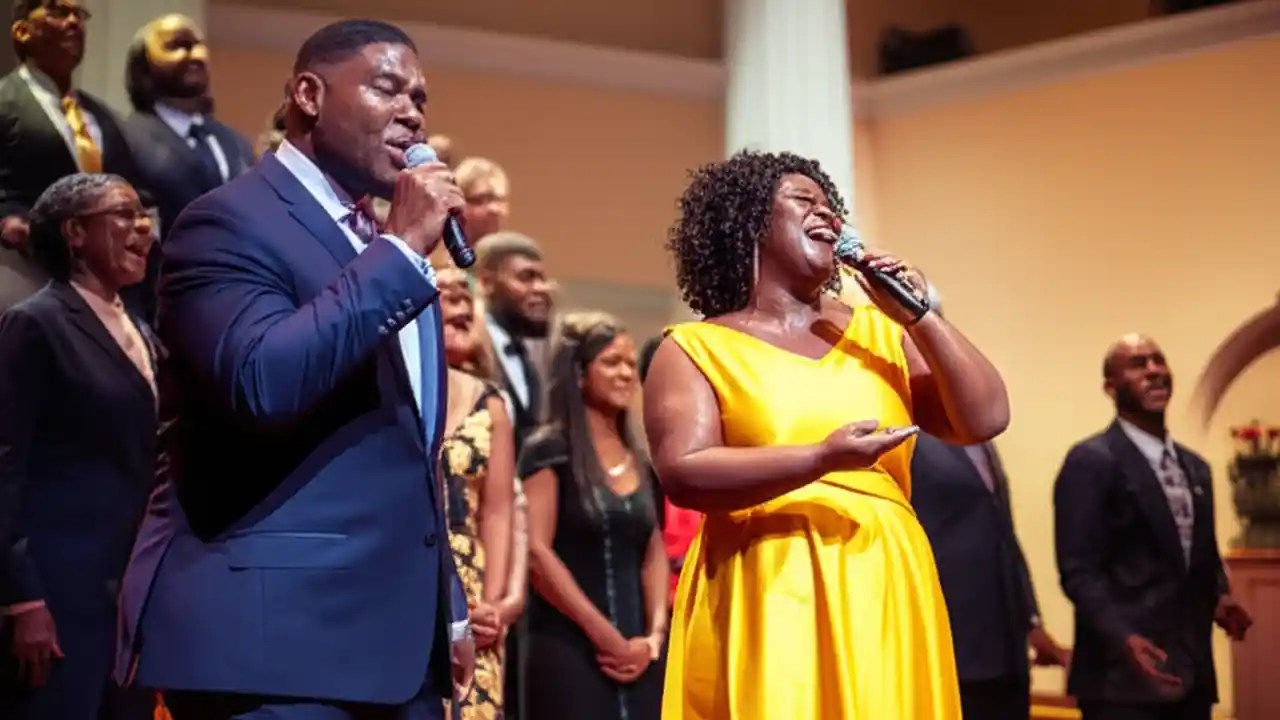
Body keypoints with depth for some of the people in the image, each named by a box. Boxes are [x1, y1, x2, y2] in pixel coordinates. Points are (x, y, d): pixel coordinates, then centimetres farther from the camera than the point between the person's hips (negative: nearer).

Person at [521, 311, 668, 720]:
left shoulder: (637, 460, 17)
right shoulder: (549, 451, -3)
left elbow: (654, 553, 16)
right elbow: (536, 553, -11)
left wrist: (655, 634, 0)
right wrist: (604, 635, -12)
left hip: (635, 652, 6)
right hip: (568, 649, -6)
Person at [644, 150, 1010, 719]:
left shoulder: (878, 331, 14)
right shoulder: (696, 349, 2)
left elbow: (984, 420, 8)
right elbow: (683, 475, -12)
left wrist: (920, 318, -1)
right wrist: (823, 459, -21)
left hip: (883, 594, 4)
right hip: (768, 597, -3)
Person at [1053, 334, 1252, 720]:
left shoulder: (1195, 466, 19)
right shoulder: (1091, 462, -6)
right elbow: (1078, 570, -13)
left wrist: (1220, 598, 3)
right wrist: (1123, 638, -26)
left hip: (1190, 675, 8)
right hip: (1124, 675, -8)